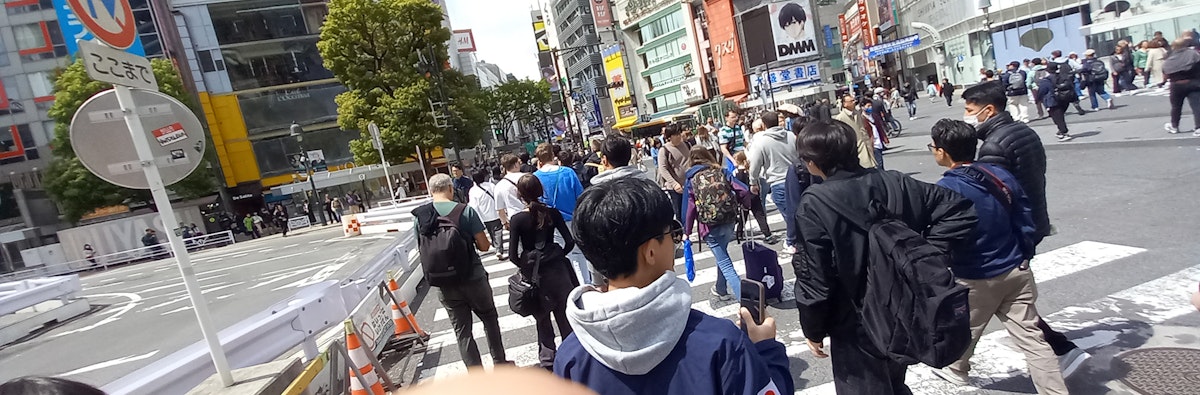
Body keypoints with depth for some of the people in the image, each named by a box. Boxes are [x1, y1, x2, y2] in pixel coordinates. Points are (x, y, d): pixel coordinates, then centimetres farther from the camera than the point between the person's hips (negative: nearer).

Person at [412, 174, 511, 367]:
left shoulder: (419, 216, -3)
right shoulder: (465, 211, -13)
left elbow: (422, 249, 7)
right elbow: (484, 246, -12)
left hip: (443, 284, 3)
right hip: (472, 277, -2)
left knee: (462, 331, 12)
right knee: (490, 319, 20)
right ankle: (500, 364, 30)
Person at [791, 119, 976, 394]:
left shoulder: (815, 204, -23)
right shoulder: (894, 183, -6)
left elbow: (814, 276, -20)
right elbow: (960, 210, -1)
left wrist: (813, 330, -6)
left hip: (856, 326, -6)